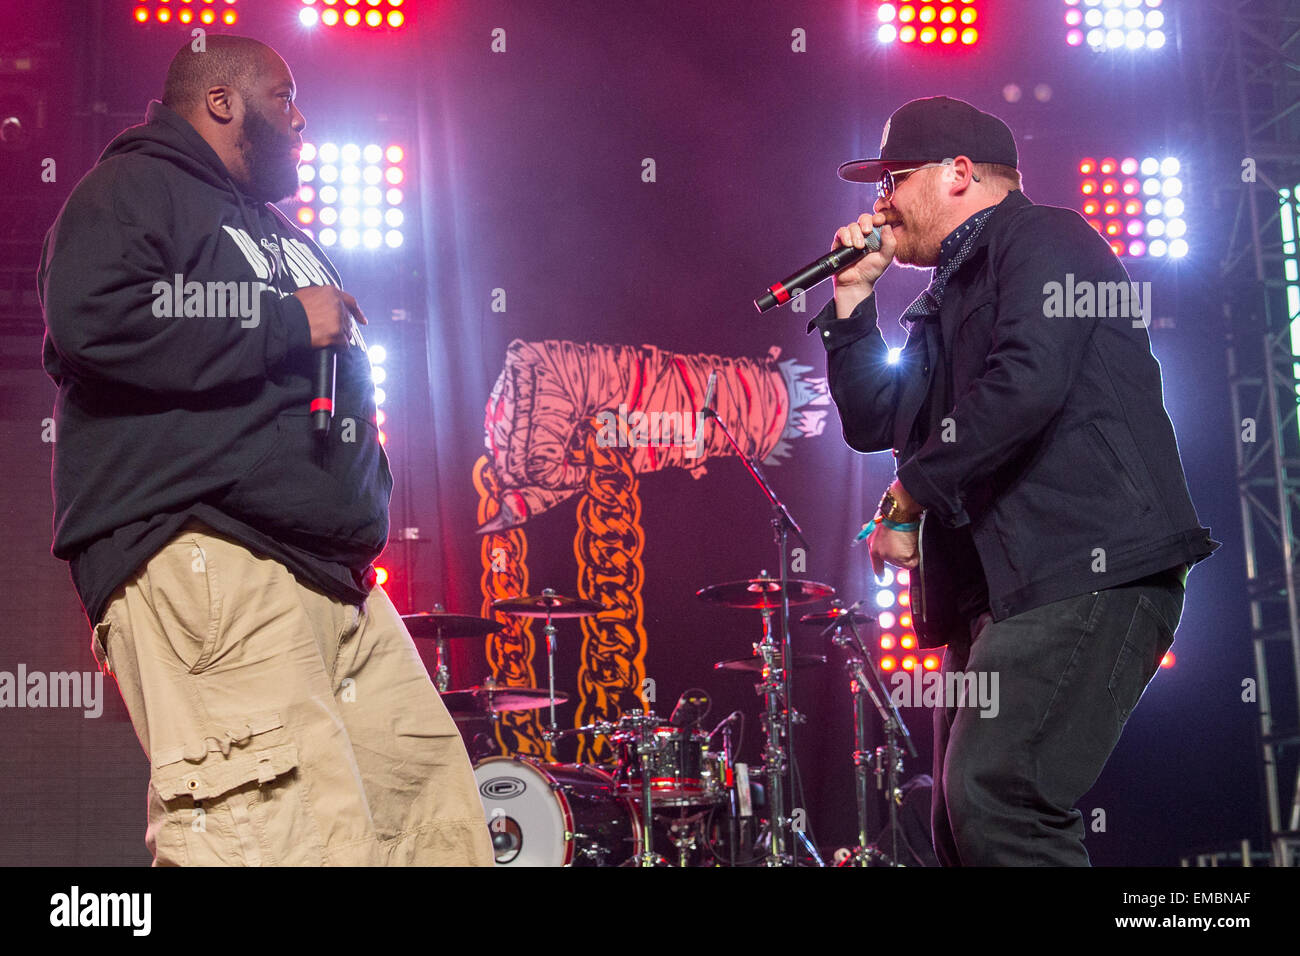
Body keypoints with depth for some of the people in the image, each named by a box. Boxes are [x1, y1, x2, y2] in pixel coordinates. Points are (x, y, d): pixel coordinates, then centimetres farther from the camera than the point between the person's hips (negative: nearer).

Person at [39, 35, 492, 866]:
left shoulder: (280, 233, 32)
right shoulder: (135, 189, 4)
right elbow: (92, 316, -18)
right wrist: (291, 322, -9)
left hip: (334, 572, 9)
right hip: (205, 561, -9)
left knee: (443, 827, 3)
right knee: (296, 839, -20)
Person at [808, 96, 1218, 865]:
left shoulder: (1043, 239, -2)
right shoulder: (951, 297, 25)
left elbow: (1027, 383, -20)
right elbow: (873, 422, 25)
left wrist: (913, 491, -10)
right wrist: (853, 297, 16)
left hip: (1087, 572, -10)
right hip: (998, 587, 10)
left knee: (994, 796, -23)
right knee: (963, 825, 7)